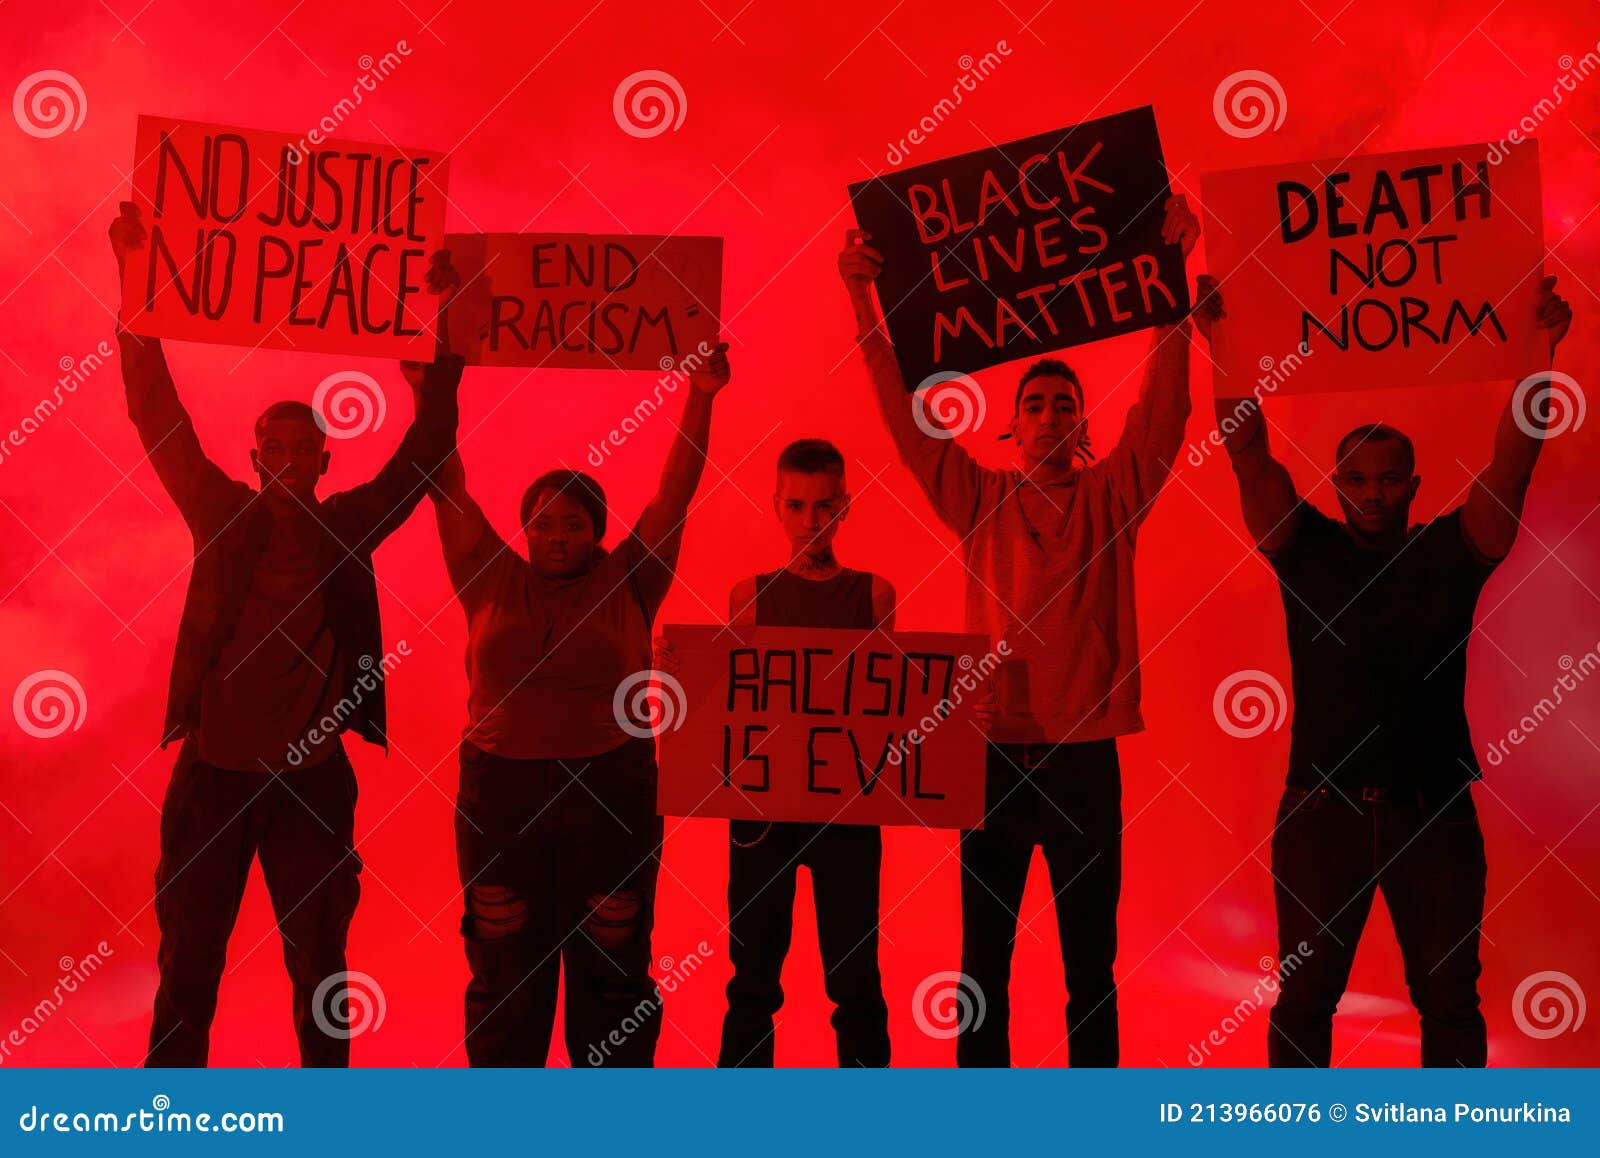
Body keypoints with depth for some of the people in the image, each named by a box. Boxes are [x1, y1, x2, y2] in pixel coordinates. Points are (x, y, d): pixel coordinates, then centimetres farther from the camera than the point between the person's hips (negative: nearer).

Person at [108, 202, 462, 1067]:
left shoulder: (348, 528, 6)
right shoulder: (223, 517, 5)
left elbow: (426, 448, 5)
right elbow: (158, 418, 3)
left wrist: (447, 325, 0)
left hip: (312, 778, 0)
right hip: (212, 773, 0)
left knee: (319, 967, 9)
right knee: (187, 969, 6)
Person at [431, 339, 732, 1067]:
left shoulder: (626, 586, 3)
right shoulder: (493, 582, 6)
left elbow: (676, 491, -1)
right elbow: (449, 488, 6)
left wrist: (700, 400, -7)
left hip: (610, 795, -1)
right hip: (499, 794, 1)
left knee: (611, 976, 5)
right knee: (503, 975, 9)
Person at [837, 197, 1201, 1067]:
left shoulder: (1111, 499, 6)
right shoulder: (980, 502, 7)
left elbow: (1162, 409, -5)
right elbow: (908, 420, 1)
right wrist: (862, 298, -7)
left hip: (1084, 757, 0)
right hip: (995, 755, 1)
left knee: (1090, 964, 7)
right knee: (982, 961, 8)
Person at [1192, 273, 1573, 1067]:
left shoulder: (1448, 555, 6)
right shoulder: (1305, 552, 3)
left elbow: (1510, 466, -2)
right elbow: (1249, 455, -3)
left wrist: (1537, 355, -10)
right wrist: (1223, 348, -11)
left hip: (1432, 811, 1)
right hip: (1323, 808, -1)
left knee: (1450, 999, 9)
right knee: (1302, 995, 6)